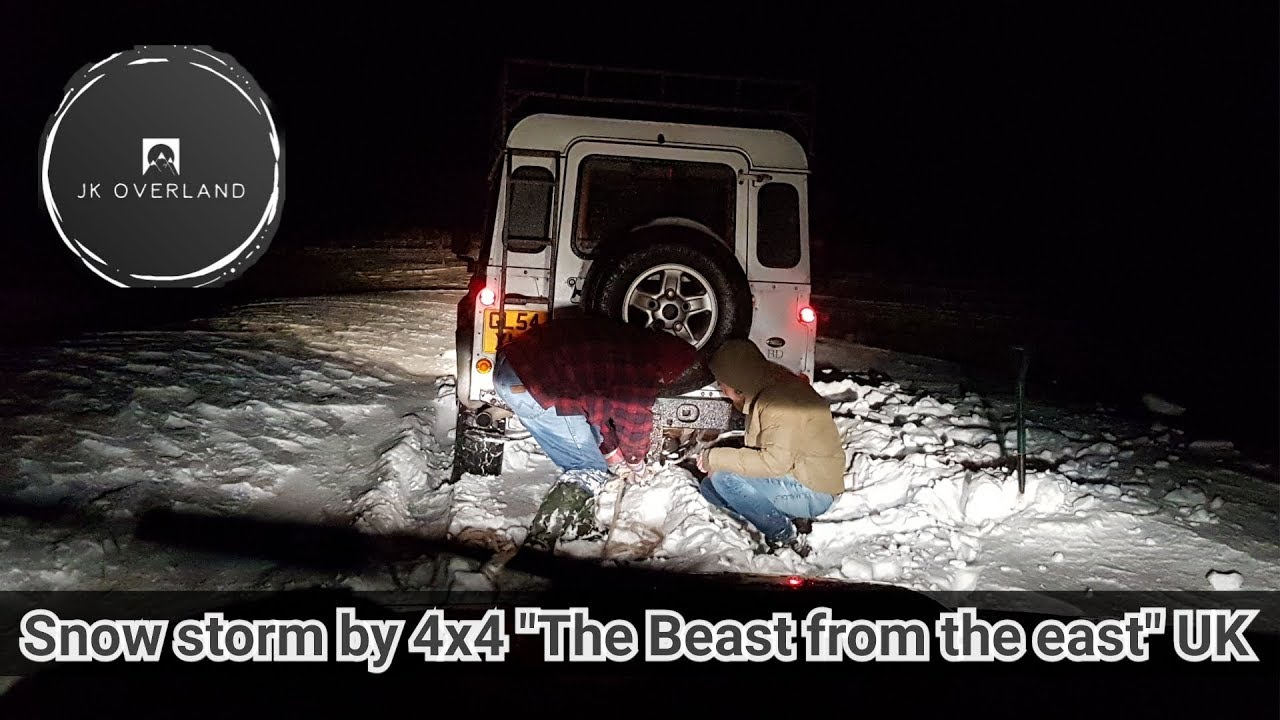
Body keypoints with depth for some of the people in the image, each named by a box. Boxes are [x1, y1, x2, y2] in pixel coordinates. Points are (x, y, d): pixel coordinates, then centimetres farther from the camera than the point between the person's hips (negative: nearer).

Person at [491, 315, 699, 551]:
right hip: (530, 385, -10)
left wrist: (614, 456, 33)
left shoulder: (624, 340, 16)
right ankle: (540, 542, -3)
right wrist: (638, 463, 22)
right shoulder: (643, 370, -12)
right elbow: (634, 422, 1)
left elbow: (598, 403, 26)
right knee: (590, 470, 3)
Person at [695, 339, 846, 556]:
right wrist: (715, 460, -4)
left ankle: (785, 536, -8)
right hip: (795, 479, 10)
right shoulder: (764, 393, 6)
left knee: (724, 479, -24)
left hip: (813, 493, -10)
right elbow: (759, 452, 11)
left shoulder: (780, 400, -24)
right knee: (709, 486, 5)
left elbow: (775, 462, -31)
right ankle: (790, 517, 5)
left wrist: (716, 458, -24)